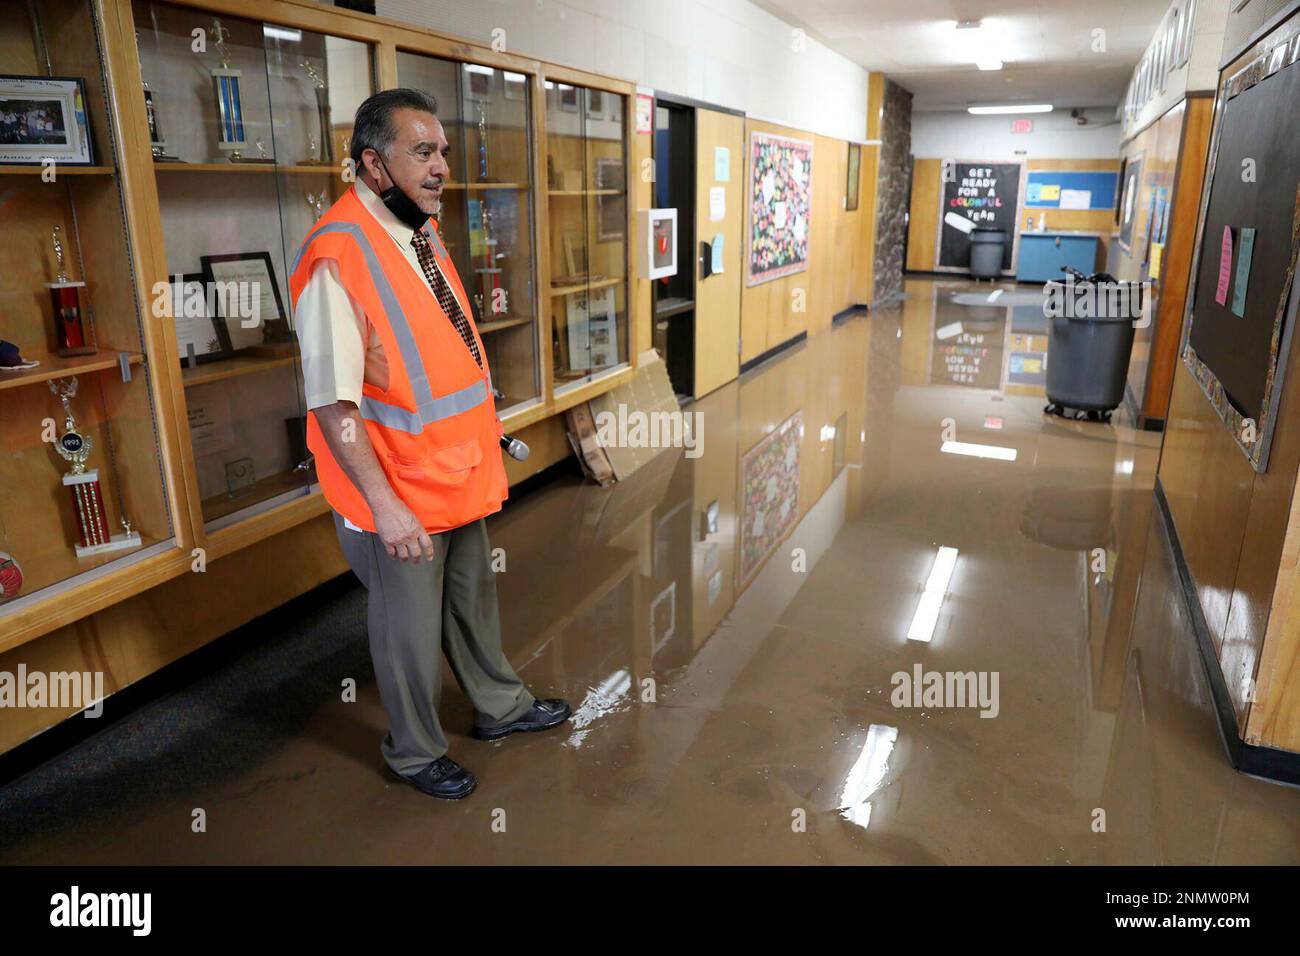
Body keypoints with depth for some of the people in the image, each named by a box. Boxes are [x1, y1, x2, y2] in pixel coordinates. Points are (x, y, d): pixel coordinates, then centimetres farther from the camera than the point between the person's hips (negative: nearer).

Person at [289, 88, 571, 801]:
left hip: (458, 473, 8)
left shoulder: (422, 233, 5)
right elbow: (332, 402, -25)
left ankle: (499, 706, 47)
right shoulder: (336, 257, -23)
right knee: (411, 631, 11)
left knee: (474, 597, 25)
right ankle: (414, 752, 36)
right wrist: (383, 505, -26)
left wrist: (483, 422, 18)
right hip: (399, 496, -8)